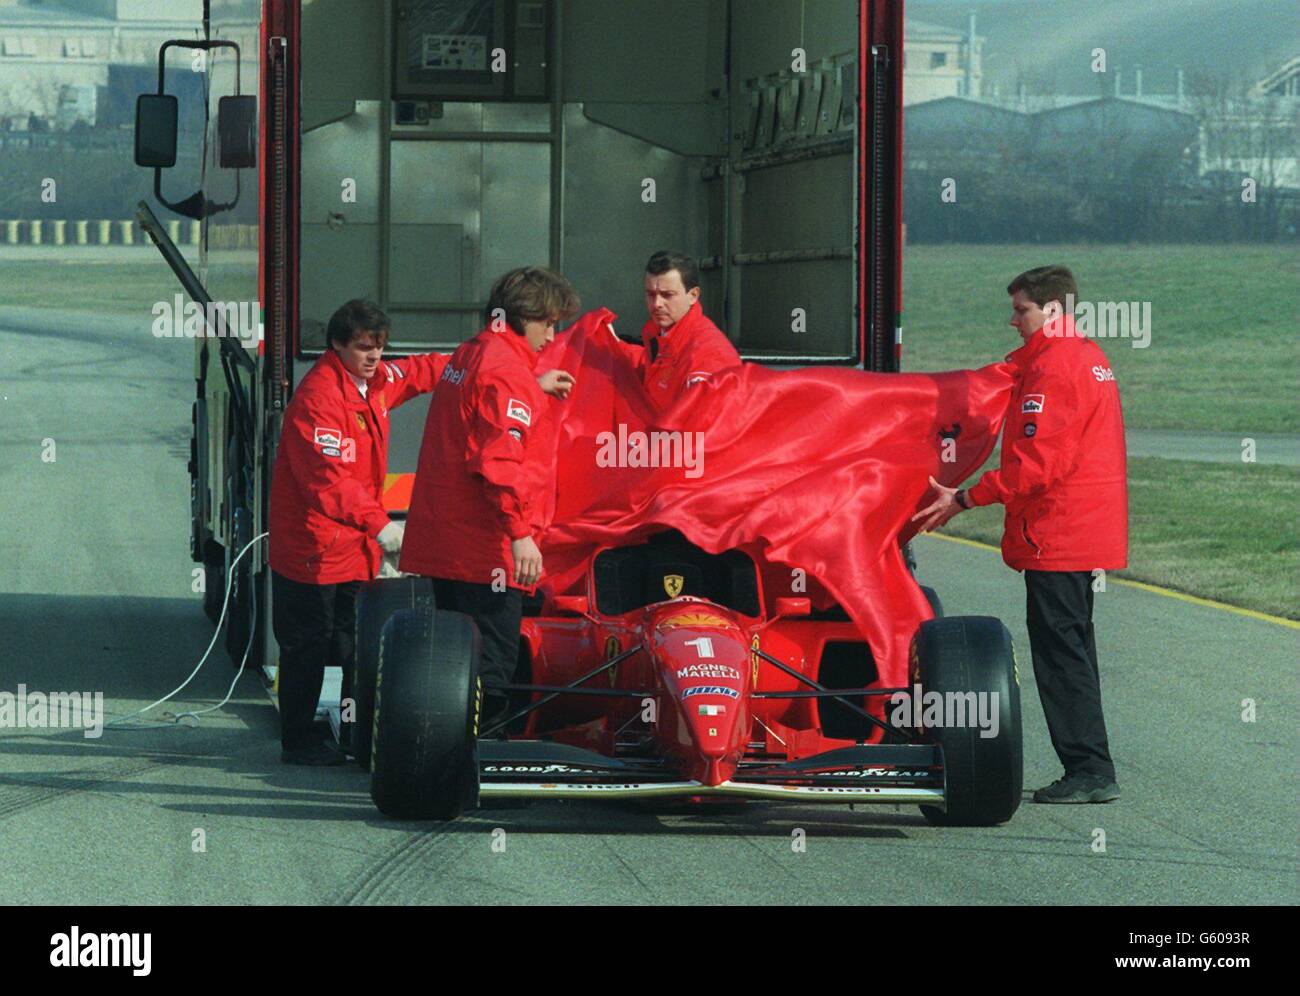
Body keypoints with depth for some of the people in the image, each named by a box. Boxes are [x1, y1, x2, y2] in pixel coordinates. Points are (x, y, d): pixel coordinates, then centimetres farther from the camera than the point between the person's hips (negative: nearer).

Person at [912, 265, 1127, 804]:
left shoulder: (1053, 368, -15)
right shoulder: (1091, 359, 17)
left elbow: (1037, 463, -21)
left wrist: (965, 498, -18)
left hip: (1056, 535, -10)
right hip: (1088, 534, 10)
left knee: (1059, 649, -7)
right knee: (1070, 650, 14)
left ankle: (1089, 769, -8)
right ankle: (1089, 771, 16)